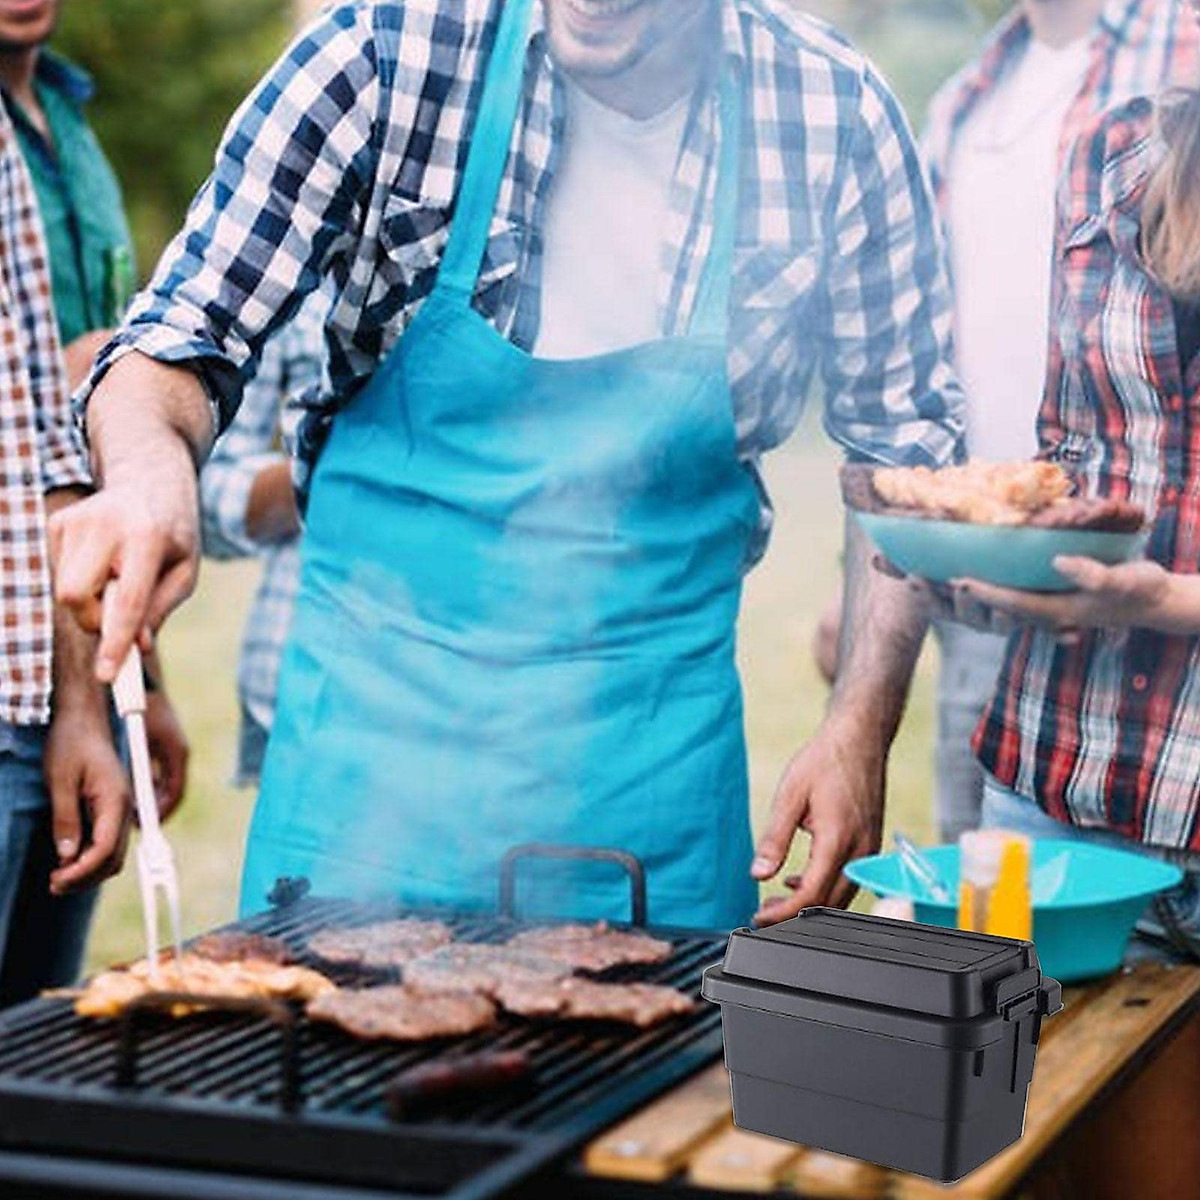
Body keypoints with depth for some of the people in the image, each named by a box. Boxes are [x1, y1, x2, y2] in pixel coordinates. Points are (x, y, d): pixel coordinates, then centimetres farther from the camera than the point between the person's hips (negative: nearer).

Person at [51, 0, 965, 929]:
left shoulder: (834, 117, -6)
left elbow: (904, 438, 3)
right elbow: (189, 329, -6)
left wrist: (861, 729, -5)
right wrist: (150, 471, -29)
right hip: (380, 709, -1)